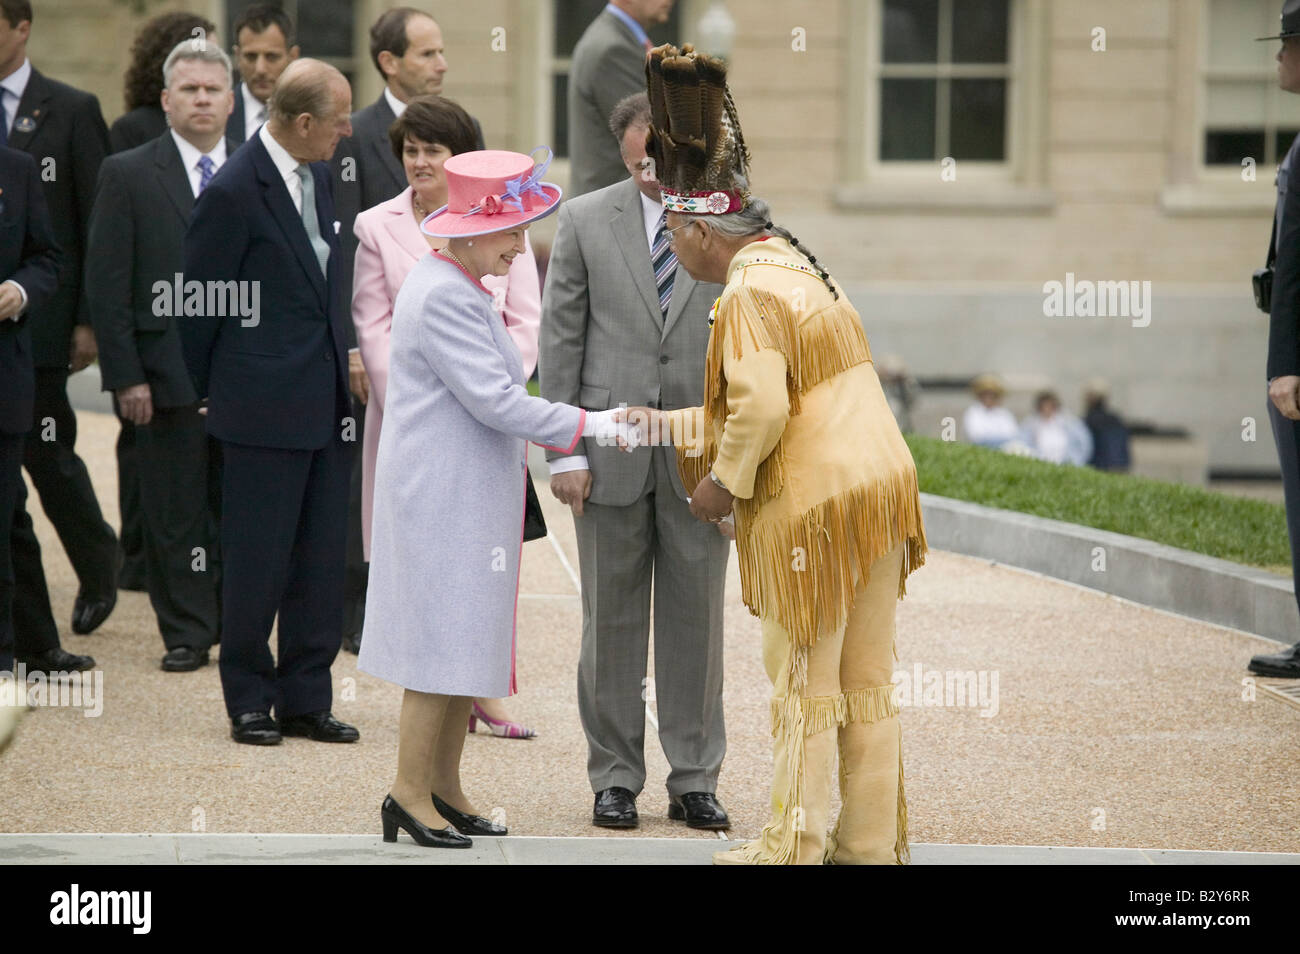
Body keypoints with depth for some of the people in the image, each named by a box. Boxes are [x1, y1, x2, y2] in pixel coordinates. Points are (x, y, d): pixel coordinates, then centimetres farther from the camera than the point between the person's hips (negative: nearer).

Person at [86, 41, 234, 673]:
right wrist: (126, 377, -9)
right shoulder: (128, 175, 1)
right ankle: (187, 633, 11)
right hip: (166, 376, -2)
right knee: (173, 514, 2)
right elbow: (106, 284, -2)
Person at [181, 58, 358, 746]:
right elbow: (201, 302, -5)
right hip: (265, 406, -7)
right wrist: (201, 390, 5)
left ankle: (306, 700, 16)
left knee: (322, 559, 9)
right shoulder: (234, 192, -14)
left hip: (325, 403, 7)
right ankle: (249, 701, 12)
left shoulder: (316, 175, 11)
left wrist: (344, 373, 17)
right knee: (258, 559, 1)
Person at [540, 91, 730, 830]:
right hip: (611, 453, 0)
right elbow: (561, 337, 2)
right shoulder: (585, 221, 2)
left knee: (697, 619, 5)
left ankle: (695, 780, 14)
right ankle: (616, 778, 14)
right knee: (612, 621, 5)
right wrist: (564, 449, -4)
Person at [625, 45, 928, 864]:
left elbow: (761, 408, -24)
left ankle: (793, 847, 9)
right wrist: (670, 424, 26)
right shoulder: (794, 262, 16)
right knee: (869, 679, 13)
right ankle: (873, 841, 18)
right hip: (879, 484, 9)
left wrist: (726, 484, -9)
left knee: (807, 684, 1)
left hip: (815, 507, -9)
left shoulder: (750, 292, -14)